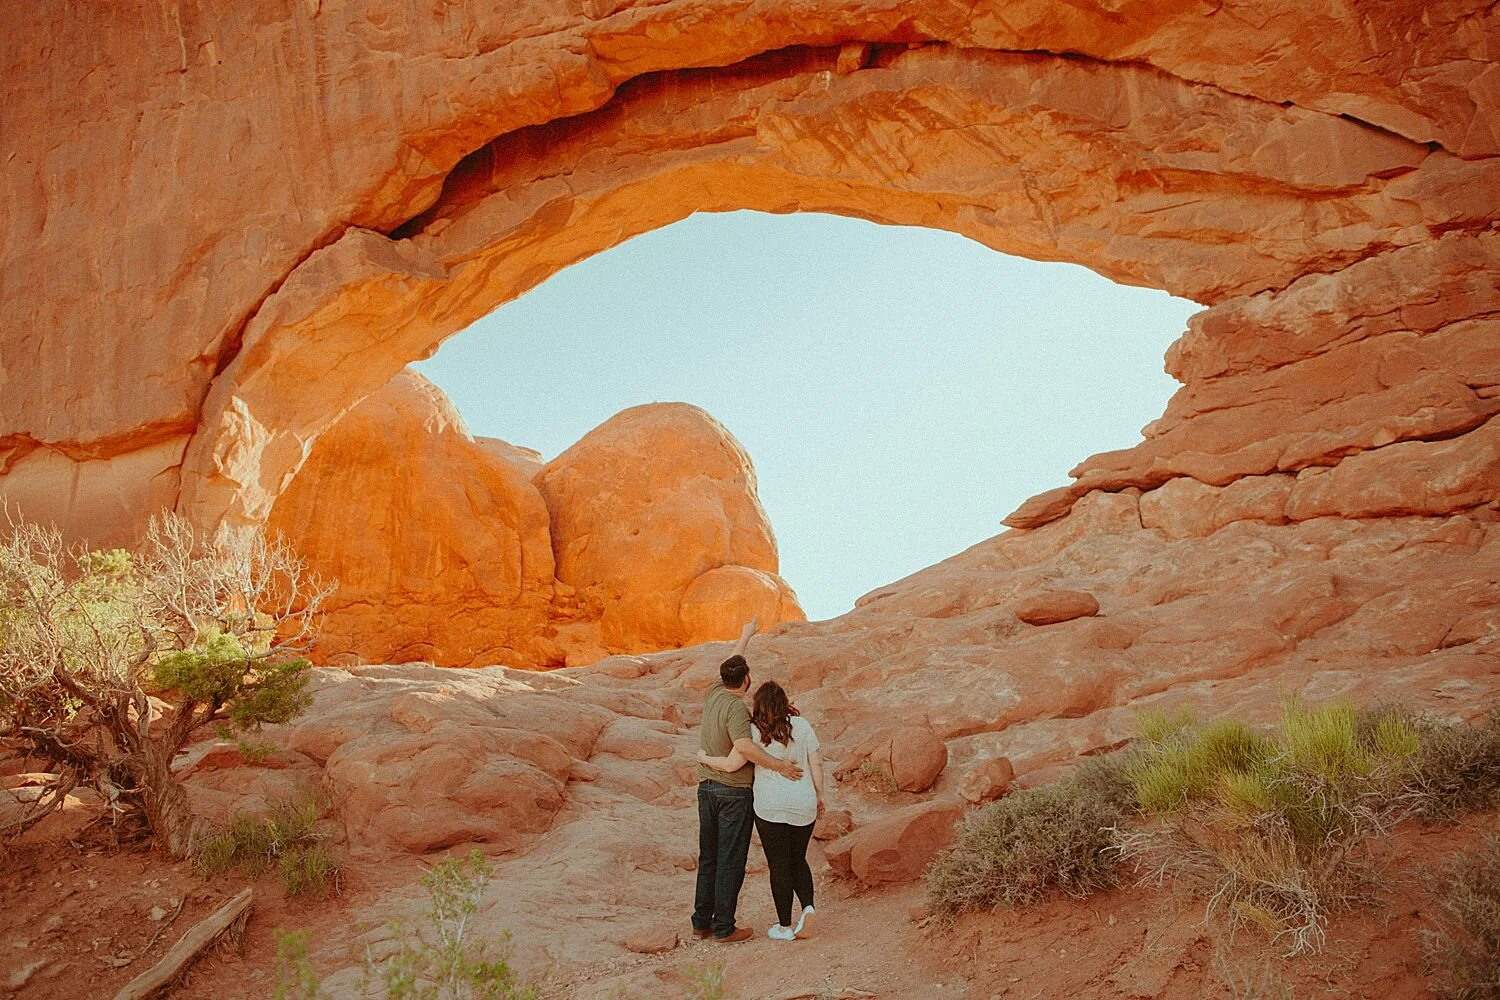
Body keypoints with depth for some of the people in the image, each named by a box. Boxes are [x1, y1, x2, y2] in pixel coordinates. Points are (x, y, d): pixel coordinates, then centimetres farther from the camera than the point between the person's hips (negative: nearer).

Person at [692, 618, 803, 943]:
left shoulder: (714, 694, 2)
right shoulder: (736, 708, -19)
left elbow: (731, 666, 21)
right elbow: (744, 746, -34)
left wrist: (745, 637, 33)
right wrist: (779, 766, -27)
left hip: (706, 787, 8)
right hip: (735, 792, -8)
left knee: (708, 858, 15)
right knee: (731, 861, 1)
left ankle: (701, 922, 20)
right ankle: (724, 927, 6)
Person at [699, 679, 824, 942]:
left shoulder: (755, 731, -9)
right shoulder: (802, 725, 1)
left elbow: (730, 765, -11)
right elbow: (816, 763, 2)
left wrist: (704, 758, 7)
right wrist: (819, 796, 13)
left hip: (771, 807, -4)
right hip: (804, 804, 4)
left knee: (779, 866, 6)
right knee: (798, 860, 20)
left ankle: (785, 927, 12)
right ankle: (808, 907, -1)